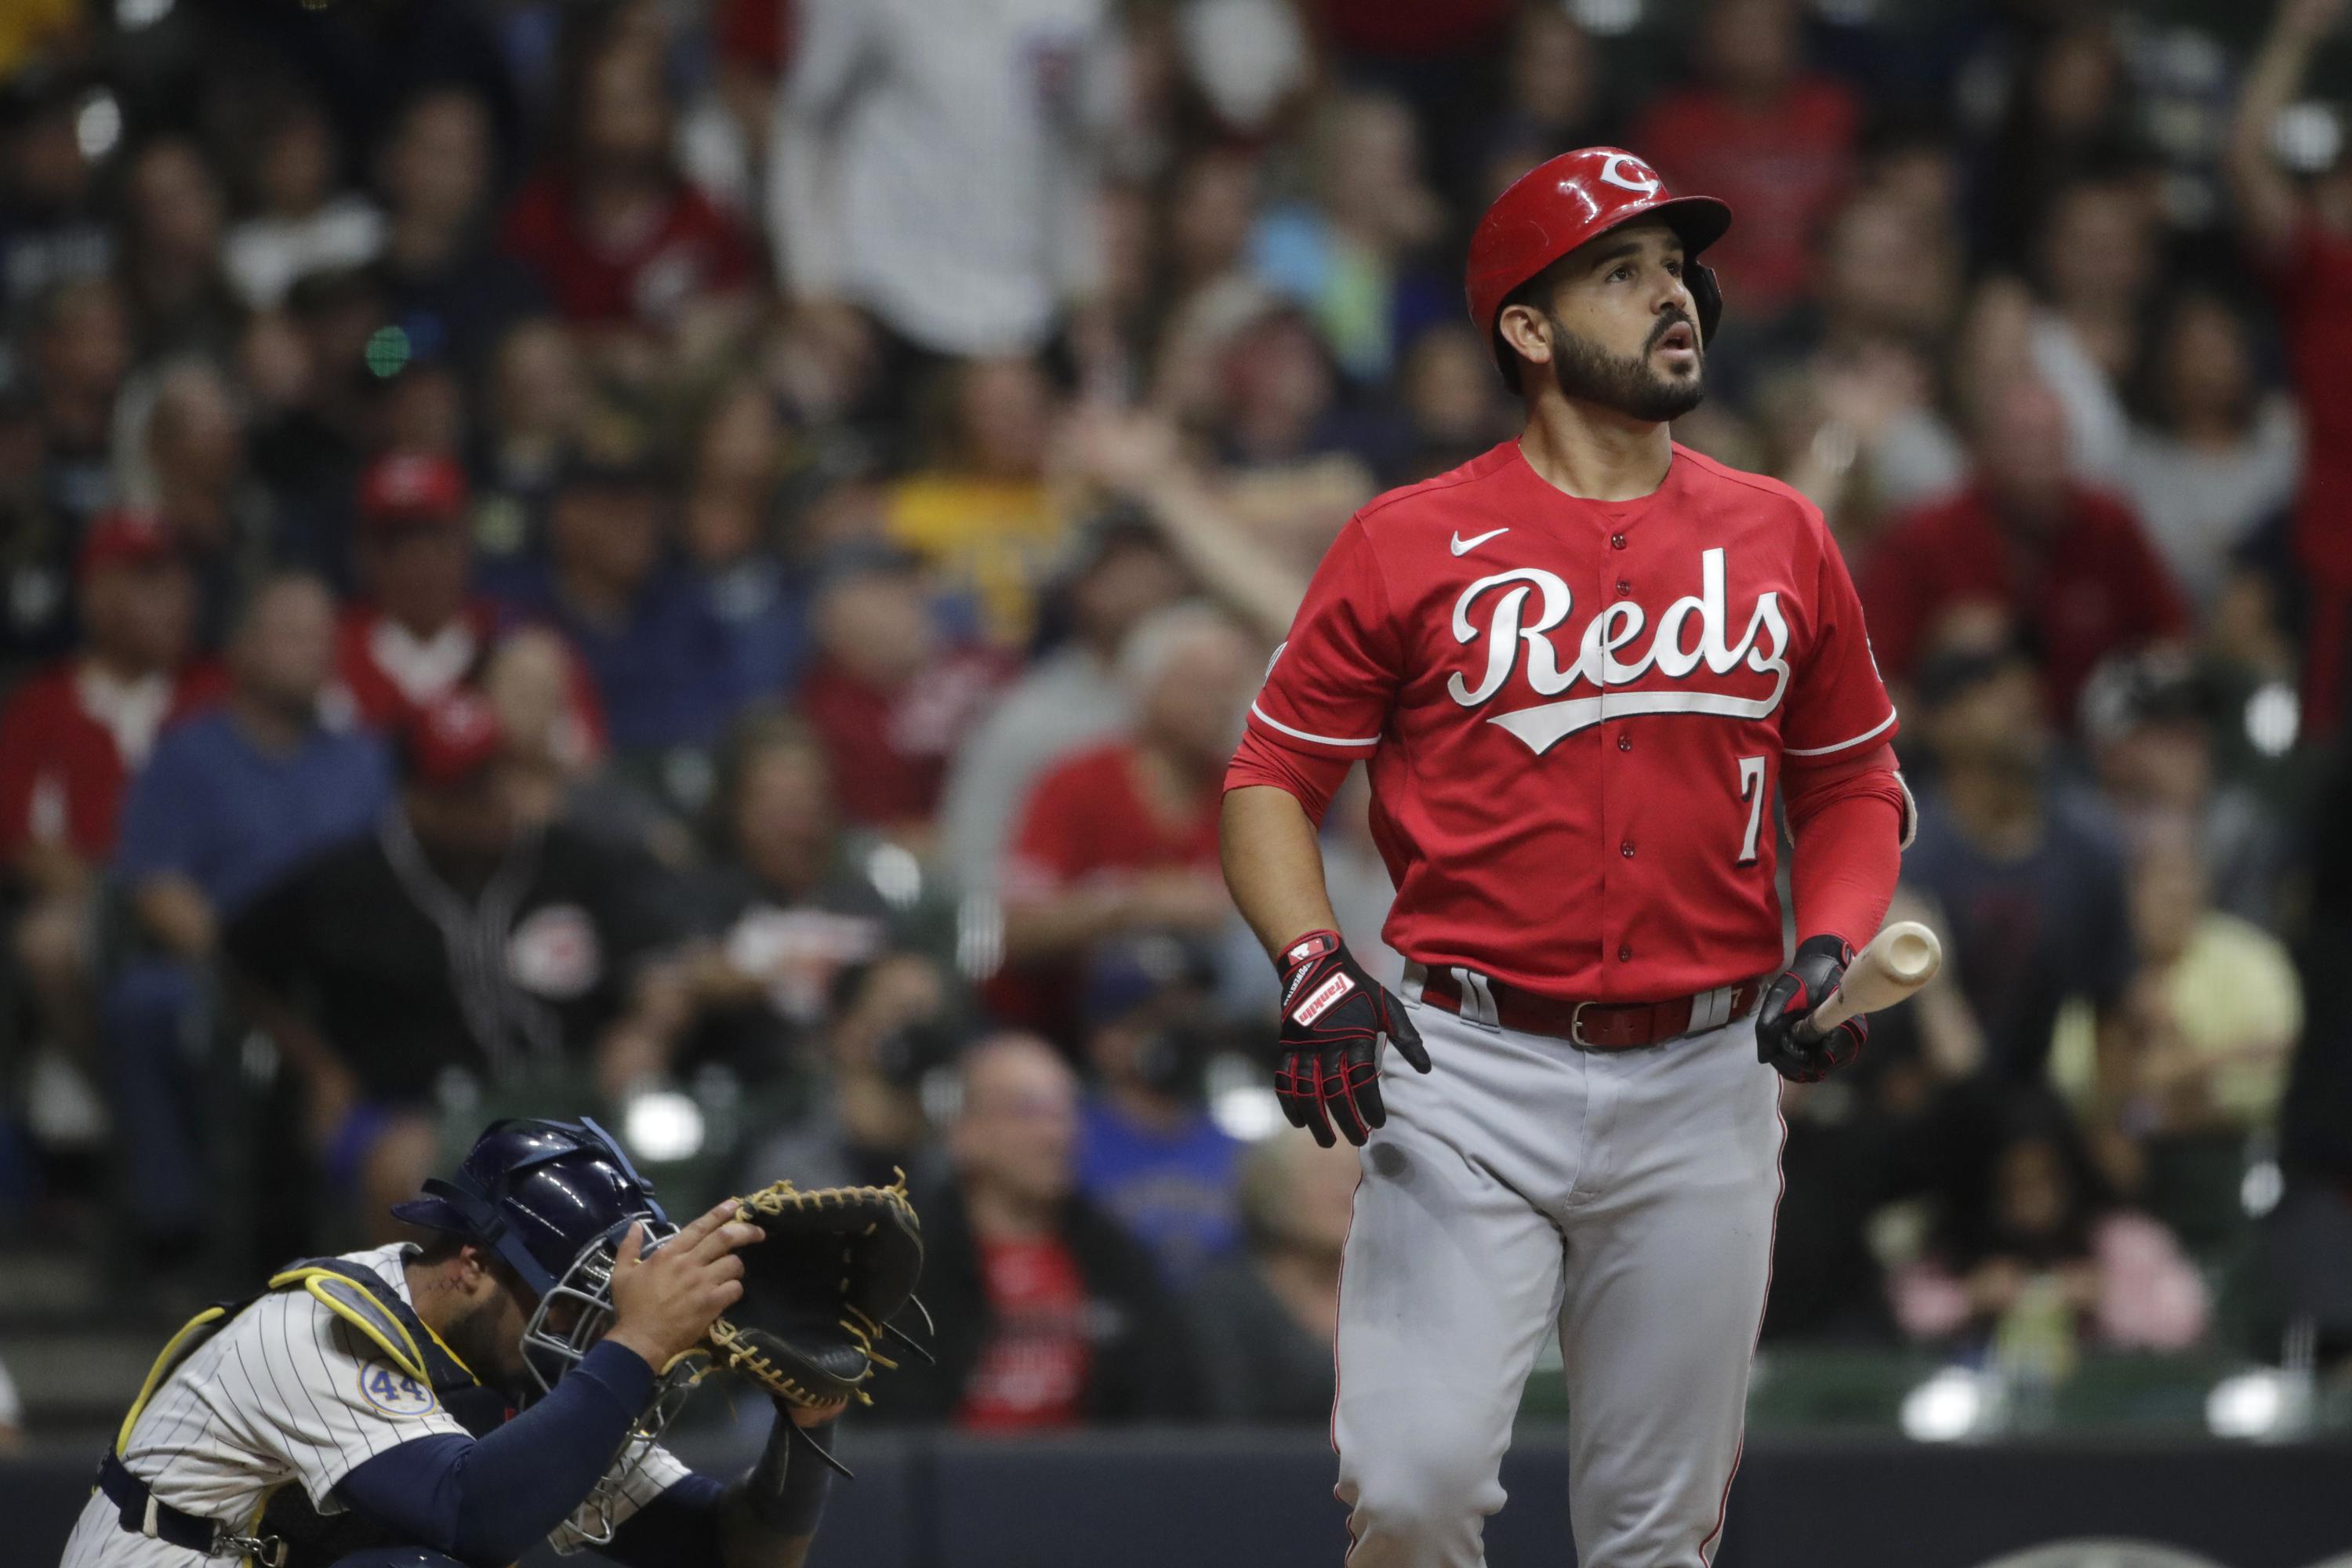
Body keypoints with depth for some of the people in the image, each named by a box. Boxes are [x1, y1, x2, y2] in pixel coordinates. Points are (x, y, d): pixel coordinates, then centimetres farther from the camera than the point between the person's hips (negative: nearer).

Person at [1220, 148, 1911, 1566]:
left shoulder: (1781, 541, 10)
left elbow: (1854, 784, 19)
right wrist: (1314, 967, -13)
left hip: (1704, 1083, 3)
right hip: (1472, 1079, -3)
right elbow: (1272, 779, 4)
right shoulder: (1411, 544, 1)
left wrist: (1834, 947, -1)